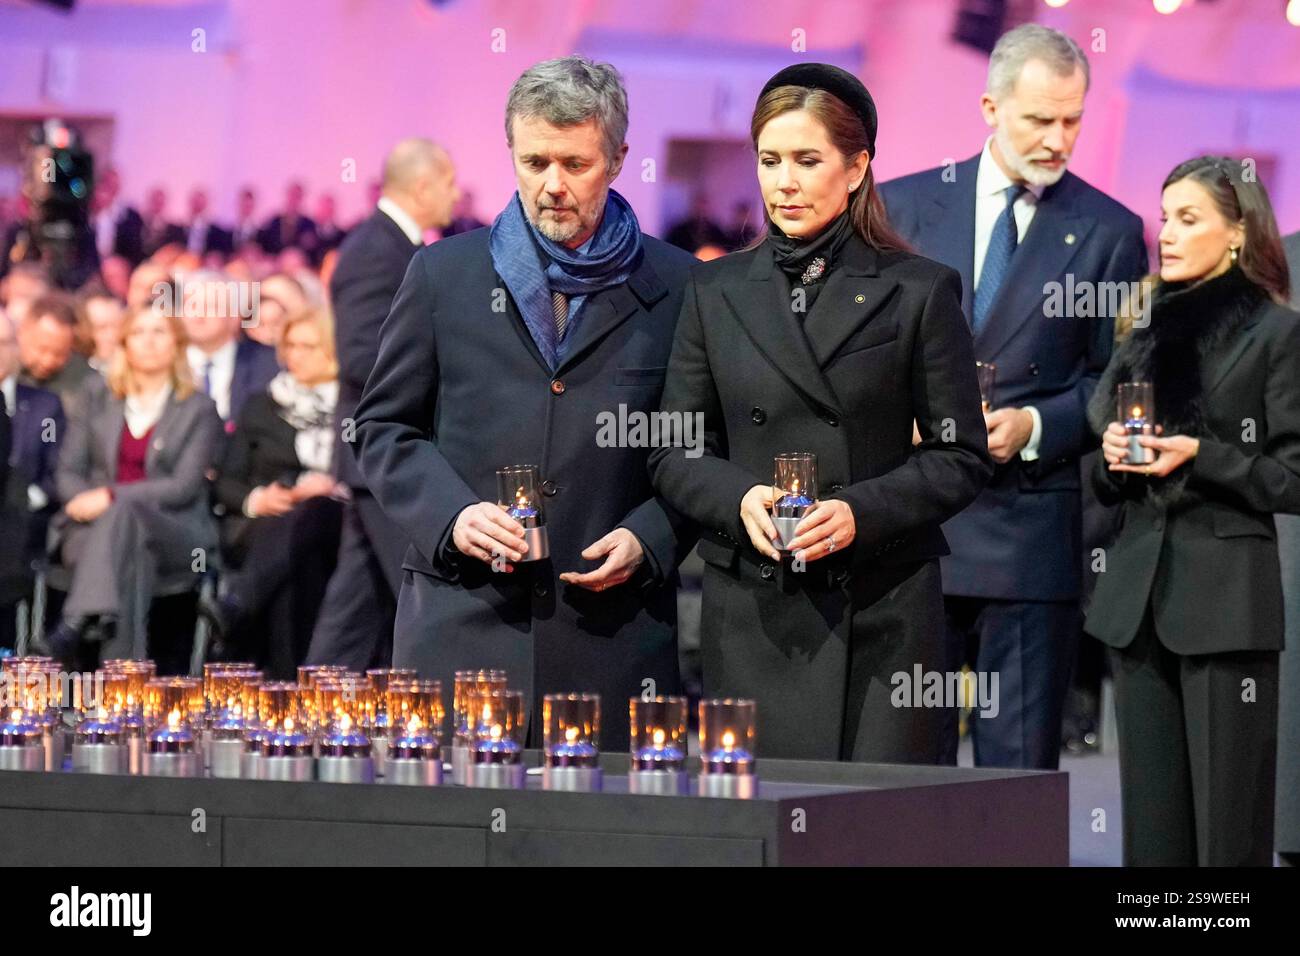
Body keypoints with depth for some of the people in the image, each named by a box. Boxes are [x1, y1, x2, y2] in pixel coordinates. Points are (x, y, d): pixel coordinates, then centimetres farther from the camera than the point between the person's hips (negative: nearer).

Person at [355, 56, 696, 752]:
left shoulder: (676, 289, 7)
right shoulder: (444, 274, 9)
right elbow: (382, 427, 11)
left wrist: (648, 539, -6)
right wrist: (452, 515, -6)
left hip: (613, 635, 0)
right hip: (460, 629, 1)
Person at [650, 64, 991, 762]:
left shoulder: (918, 291, 3)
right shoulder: (717, 291, 12)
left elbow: (961, 457, 2)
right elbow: (672, 454, 11)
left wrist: (860, 511, -14)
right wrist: (740, 499, -9)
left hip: (880, 611, -2)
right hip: (750, 614, 2)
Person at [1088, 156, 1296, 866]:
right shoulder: (1149, 334, 16)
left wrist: (1198, 455, -15)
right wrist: (1113, 458, -1)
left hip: (1226, 598, -6)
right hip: (1137, 594, 6)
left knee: (1228, 824, -5)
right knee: (1151, 823, 5)